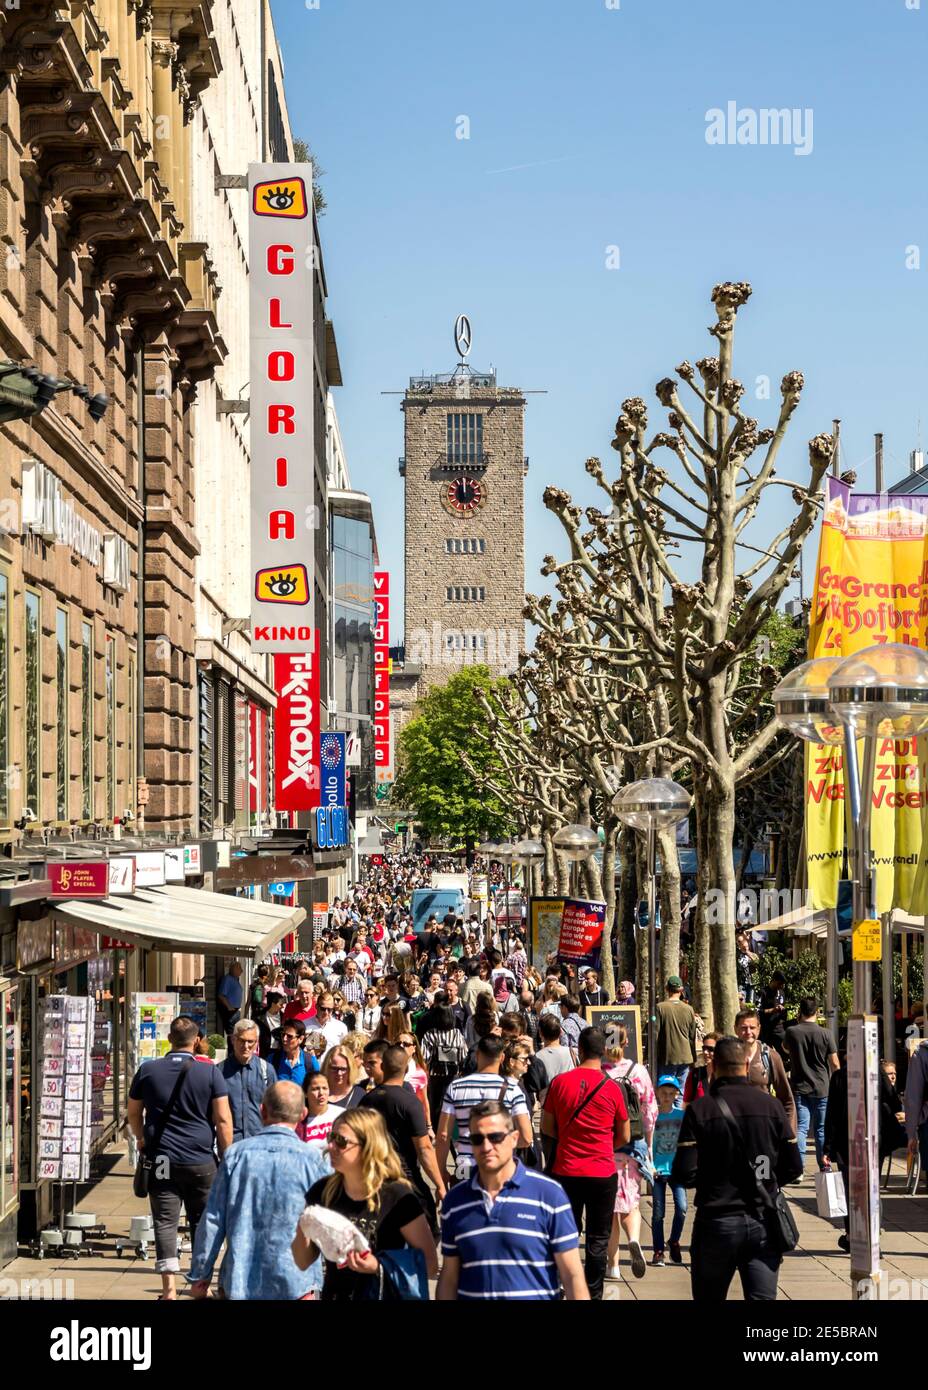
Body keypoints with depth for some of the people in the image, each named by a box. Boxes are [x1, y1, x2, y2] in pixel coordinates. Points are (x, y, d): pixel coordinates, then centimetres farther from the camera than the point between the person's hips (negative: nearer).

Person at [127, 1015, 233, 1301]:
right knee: (201, 1223, 12)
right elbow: (223, 1120, -6)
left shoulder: (148, 1071, 2)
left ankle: (169, 1288, -7)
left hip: (161, 1159, 1)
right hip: (201, 1161, -1)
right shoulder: (210, 1073, -4)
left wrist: (141, 1139, 32)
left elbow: (133, 1113, 14)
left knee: (165, 1223, 1)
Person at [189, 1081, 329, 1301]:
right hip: (294, 1282, -2)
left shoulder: (236, 1154, -3)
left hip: (238, 1283, 2)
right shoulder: (313, 1159, -8)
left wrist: (200, 1275, 8)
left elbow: (212, 1220, 0)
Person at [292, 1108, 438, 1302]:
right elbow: (303, 1263, 3)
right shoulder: (322, 1191, -5)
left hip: (383, 1296, -4)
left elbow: (430, 1265, -14)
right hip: (332, 1296, 4)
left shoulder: (398, 1197, -17)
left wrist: (380, 1267, -25)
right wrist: (302, 1233, -16)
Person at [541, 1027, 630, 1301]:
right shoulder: (612, 1088, -7)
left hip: (566, 1172, 1)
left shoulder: (560, 1082, -6)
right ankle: (593, 1294, 9)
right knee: (598, 1240, 8)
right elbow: (623, 1137, 2)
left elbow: (547, 1128, 3)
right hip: (603, 1174, -1)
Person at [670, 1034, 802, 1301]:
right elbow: (794, 1167, 2)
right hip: (763, 1222, 2)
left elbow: (684, 1175, -12)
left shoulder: (699, 1110, -8)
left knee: (709, 1298, 13)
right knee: (763, 1297, 2)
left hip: (716, 1222, -1)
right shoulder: (771, 1106, -1)